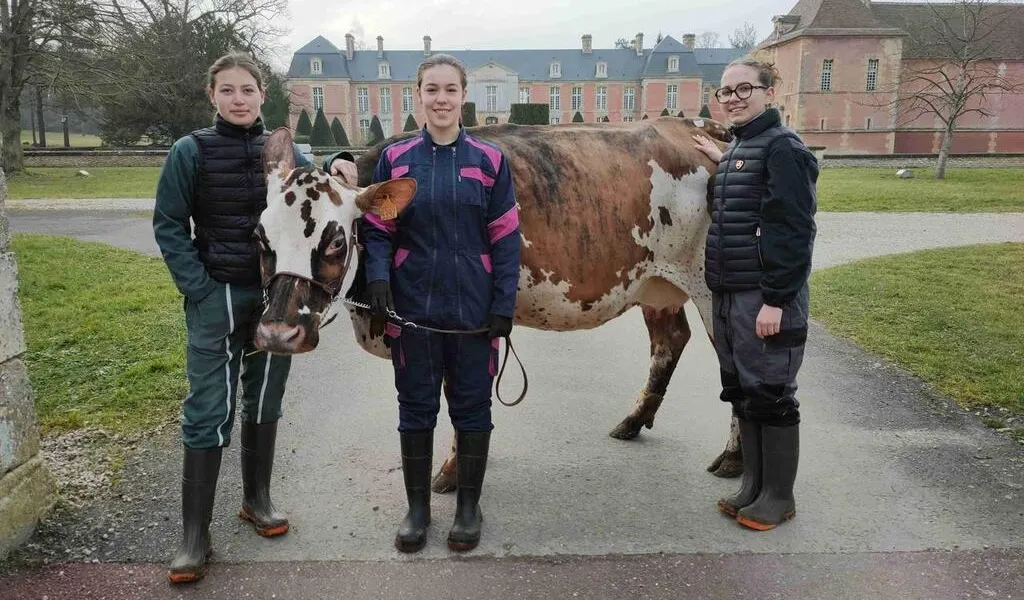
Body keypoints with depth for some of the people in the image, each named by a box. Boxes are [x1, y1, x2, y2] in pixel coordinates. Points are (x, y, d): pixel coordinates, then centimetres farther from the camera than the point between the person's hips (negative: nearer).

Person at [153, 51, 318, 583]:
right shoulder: (191, 151, -3)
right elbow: (168, 226, -2)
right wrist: (200, 289, -10)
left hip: (276, 296, 3)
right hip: (217, 298, -3)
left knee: (264, 404, 12)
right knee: (208, 412, -3)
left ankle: (257, 499, 29)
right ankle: (194, 534, 6)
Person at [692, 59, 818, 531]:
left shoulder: (782, 147, -11)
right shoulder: (738, 148, 15)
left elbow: (793, 230, -17)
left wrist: (775, 300, -21)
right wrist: (722, 163, 18)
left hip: (765, 298, -9)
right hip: (729, 296, 9)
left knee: (770, 394, 2)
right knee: (741, 392, 14)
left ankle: (778, 496, 17)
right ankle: (753, 485, 28)